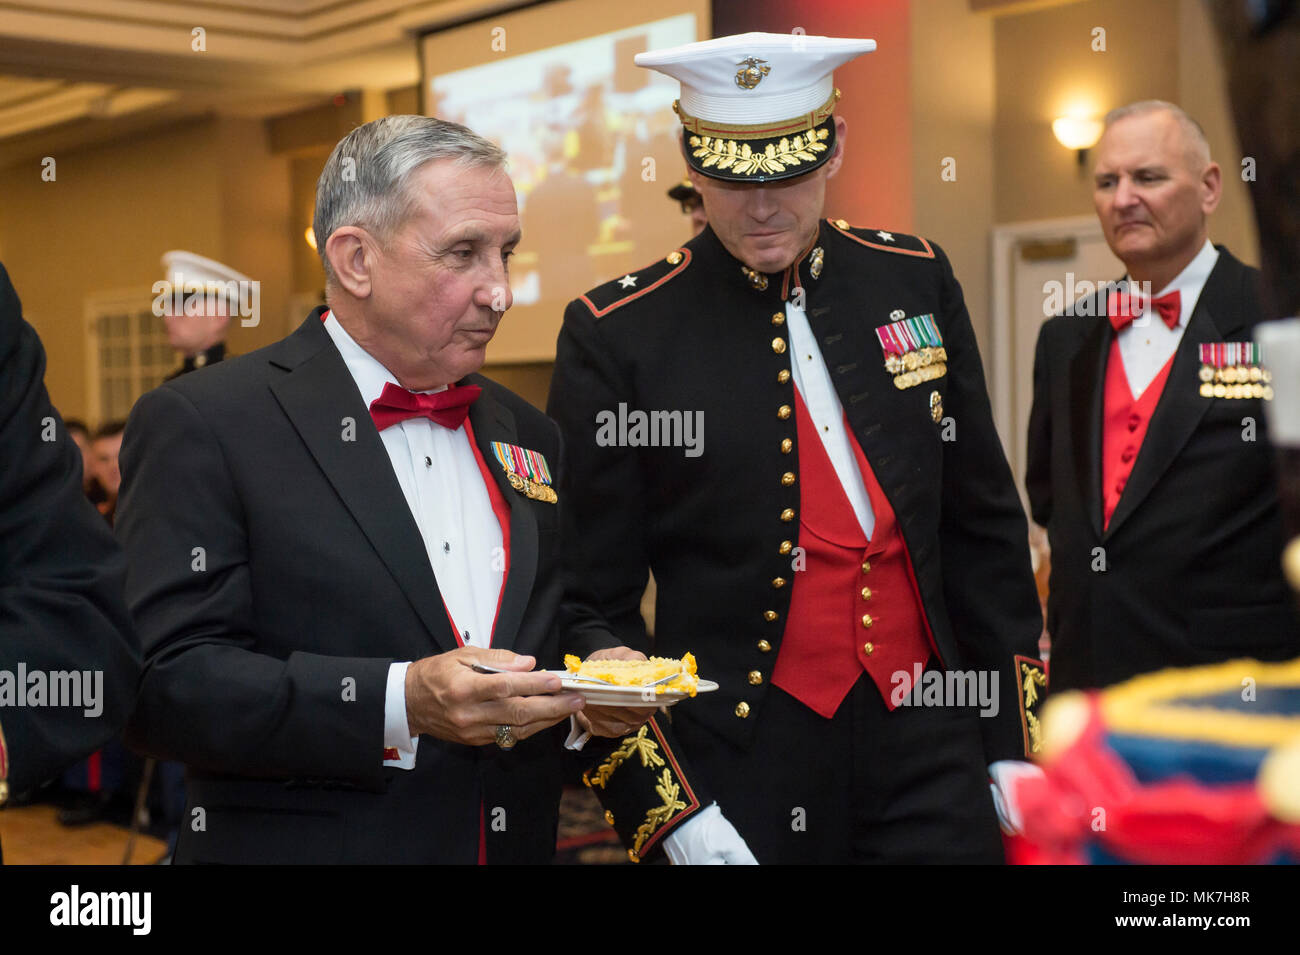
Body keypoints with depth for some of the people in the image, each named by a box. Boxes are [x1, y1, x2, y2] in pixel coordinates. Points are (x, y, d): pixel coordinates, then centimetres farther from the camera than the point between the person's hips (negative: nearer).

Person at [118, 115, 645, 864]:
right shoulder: (202, 425, -12)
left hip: (520, 842, 6)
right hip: (307, 843, -6)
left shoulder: (528, 435, 8)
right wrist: (402, 703, -27)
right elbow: (162, 681, -19)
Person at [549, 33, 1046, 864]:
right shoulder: (616, 336, -7)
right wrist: (670, 808, -11)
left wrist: (1011, 745, 7)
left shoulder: (916, 282, 3)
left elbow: (983, 526, 9)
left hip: (926, 740, 3)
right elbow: (590, 605, -5)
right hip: (738, 764, -3)